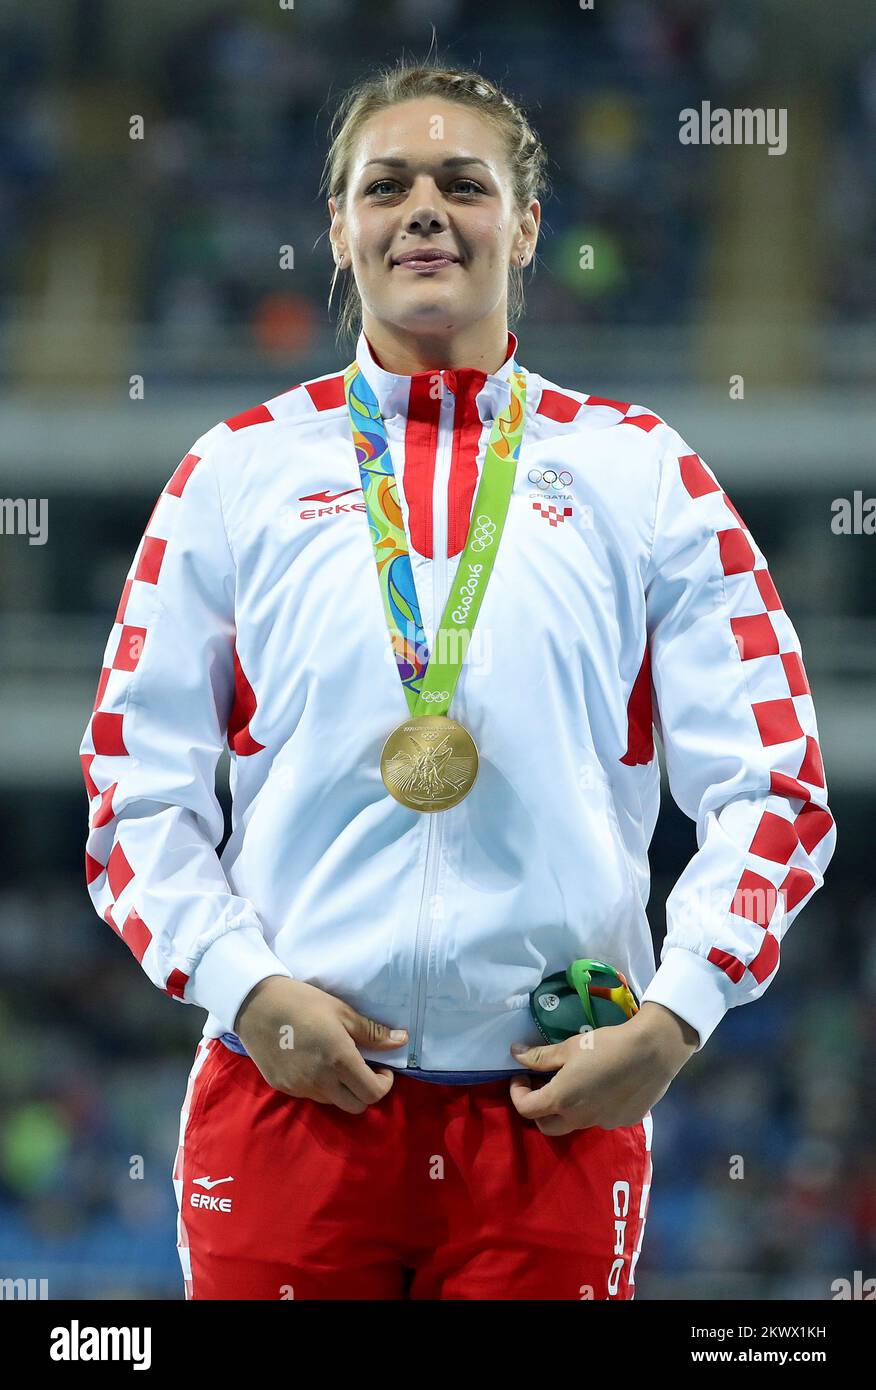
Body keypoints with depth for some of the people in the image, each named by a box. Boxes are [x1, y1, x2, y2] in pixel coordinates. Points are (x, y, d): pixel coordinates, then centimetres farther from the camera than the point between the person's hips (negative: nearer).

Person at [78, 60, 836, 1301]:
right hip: (290, 1093, 0)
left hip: (560, 1106, 0)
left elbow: (772, 788, 5)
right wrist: (243, 987, -7)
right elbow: (137, 790, 8)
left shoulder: (641, 473, 8)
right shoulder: (240, 472, 9)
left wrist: (671, 1023, -7)